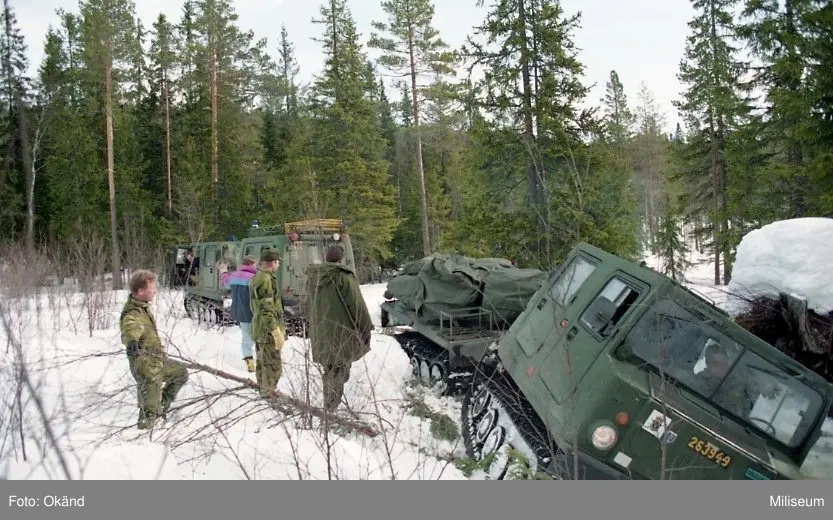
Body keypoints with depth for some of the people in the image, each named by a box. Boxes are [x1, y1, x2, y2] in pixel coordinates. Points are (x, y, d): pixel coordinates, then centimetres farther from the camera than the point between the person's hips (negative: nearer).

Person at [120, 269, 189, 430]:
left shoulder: (143, 307, 6)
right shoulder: (132, 314, -25)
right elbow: (131, 328, -49)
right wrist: (132, 342, -69)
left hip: (157, 359, 10)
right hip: (145, 363, -10)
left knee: (181, 372, 23)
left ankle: (162, 404, 31)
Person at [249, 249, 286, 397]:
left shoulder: (256, 278, 12)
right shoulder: (266, 279, -20)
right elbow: (266, 309, -24)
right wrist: (277, 332, -24)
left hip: (258, 329, 10)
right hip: (267, 330, -10)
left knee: (262, 364, 18)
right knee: (273, 367, -4)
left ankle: (264, 392, 29)